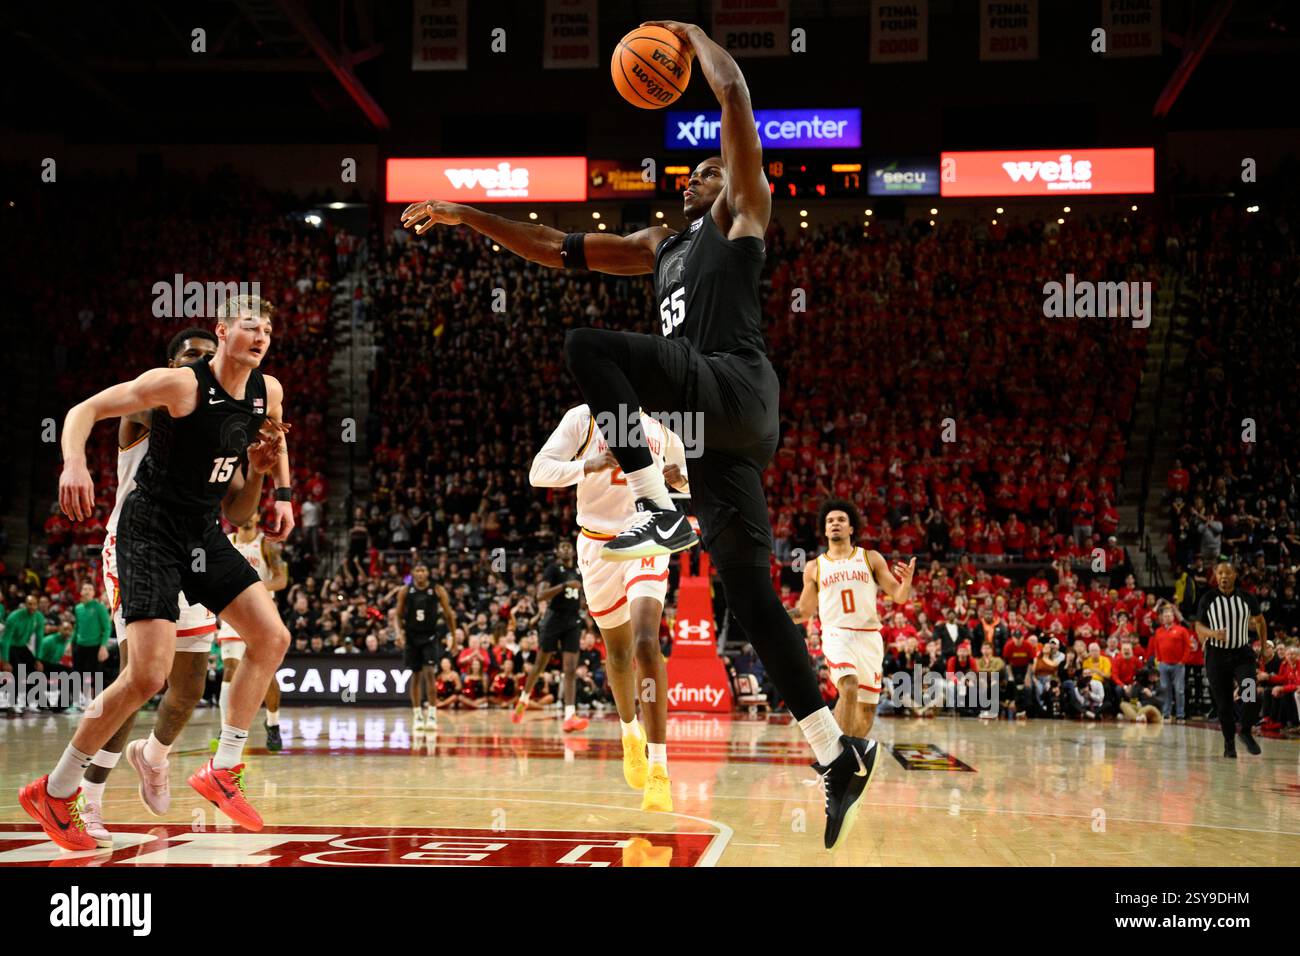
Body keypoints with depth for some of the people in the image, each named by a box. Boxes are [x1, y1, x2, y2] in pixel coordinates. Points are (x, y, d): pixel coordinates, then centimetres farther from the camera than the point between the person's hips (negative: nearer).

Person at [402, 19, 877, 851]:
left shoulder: (740, 213, 14)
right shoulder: (662, 244, 33)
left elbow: (733, 92, 4)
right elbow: (560, 249, 32)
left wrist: (693, 38, 21)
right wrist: (467, 216, 29)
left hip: (734, 386, -8)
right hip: (714, 425, 8)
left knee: (589, 345, -21)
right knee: (750, 590, 1)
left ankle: (658, 509, -27)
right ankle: (838, 753, -1)